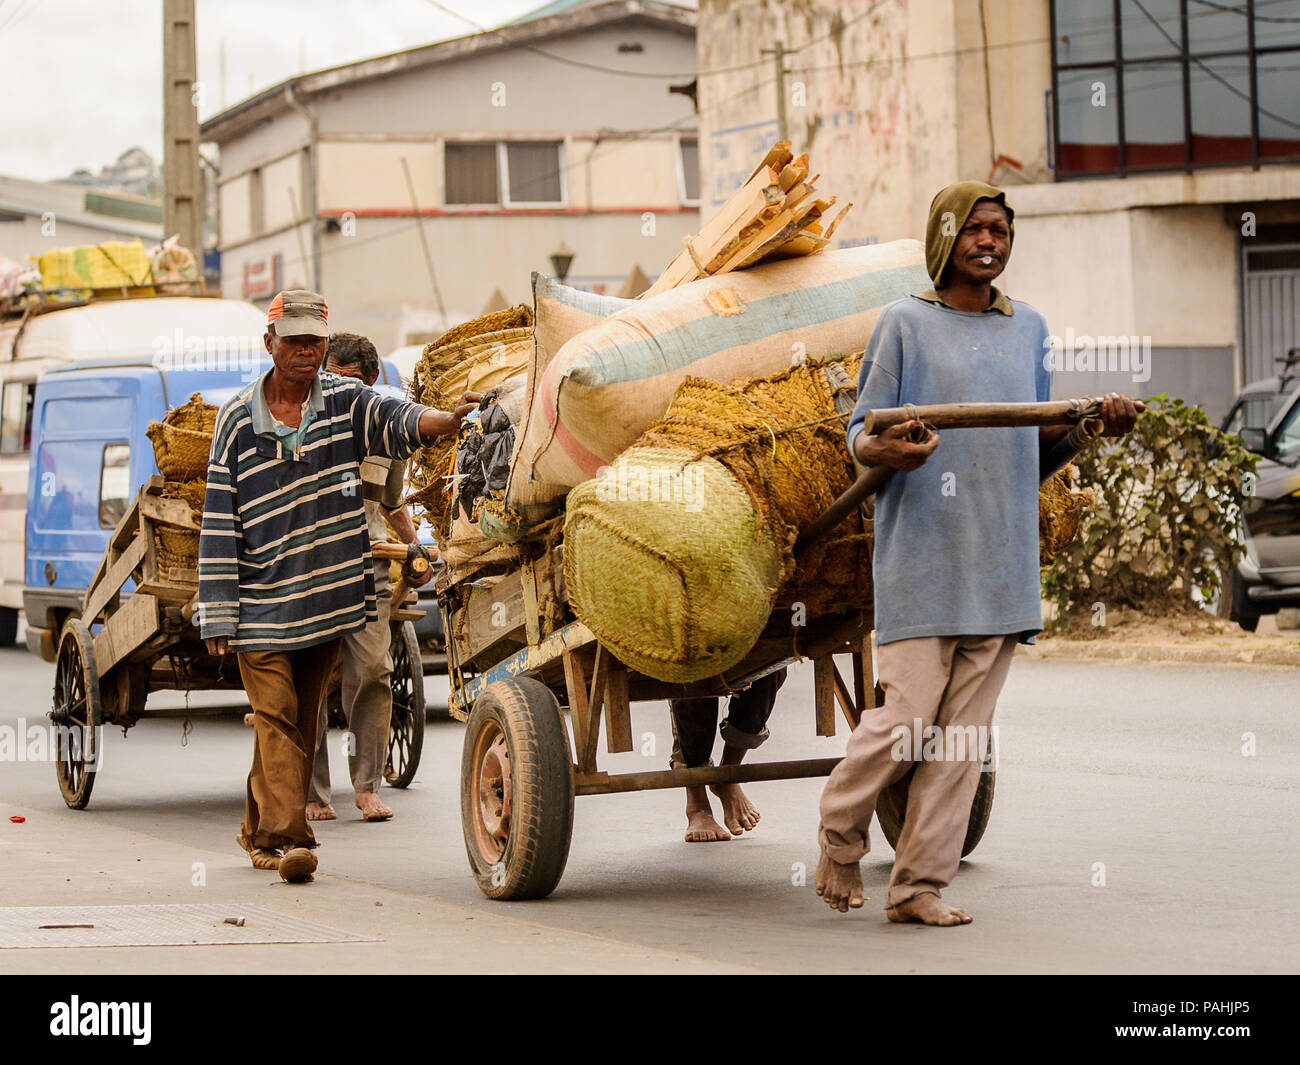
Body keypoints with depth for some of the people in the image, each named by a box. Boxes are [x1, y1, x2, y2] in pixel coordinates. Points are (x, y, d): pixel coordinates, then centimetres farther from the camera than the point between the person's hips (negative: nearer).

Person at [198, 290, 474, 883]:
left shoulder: (345, 403, 3)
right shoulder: (238, 418, 0)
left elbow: (397, 421, -17)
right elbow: (219, 518, 0)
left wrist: (447, 420, -40)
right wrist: (217, 614, -4)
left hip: (327, 599, 2)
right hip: (261, 602, -2)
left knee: (300, 722, 11)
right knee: (276, 718, -10)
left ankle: (259, 831, 24)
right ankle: (286, 835, -14)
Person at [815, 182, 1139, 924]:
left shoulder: (1030, 328, 16)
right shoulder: (905, 323, 0)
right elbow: (860, 437, -1)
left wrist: (1096, 421, 4)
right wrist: (887, 451, -24)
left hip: (1004, 562, 5)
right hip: (922, 557, -4)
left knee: (963, 733, 1)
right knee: (908, 719, -9)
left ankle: (920, 886, 6)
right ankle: (840, 837, 16)